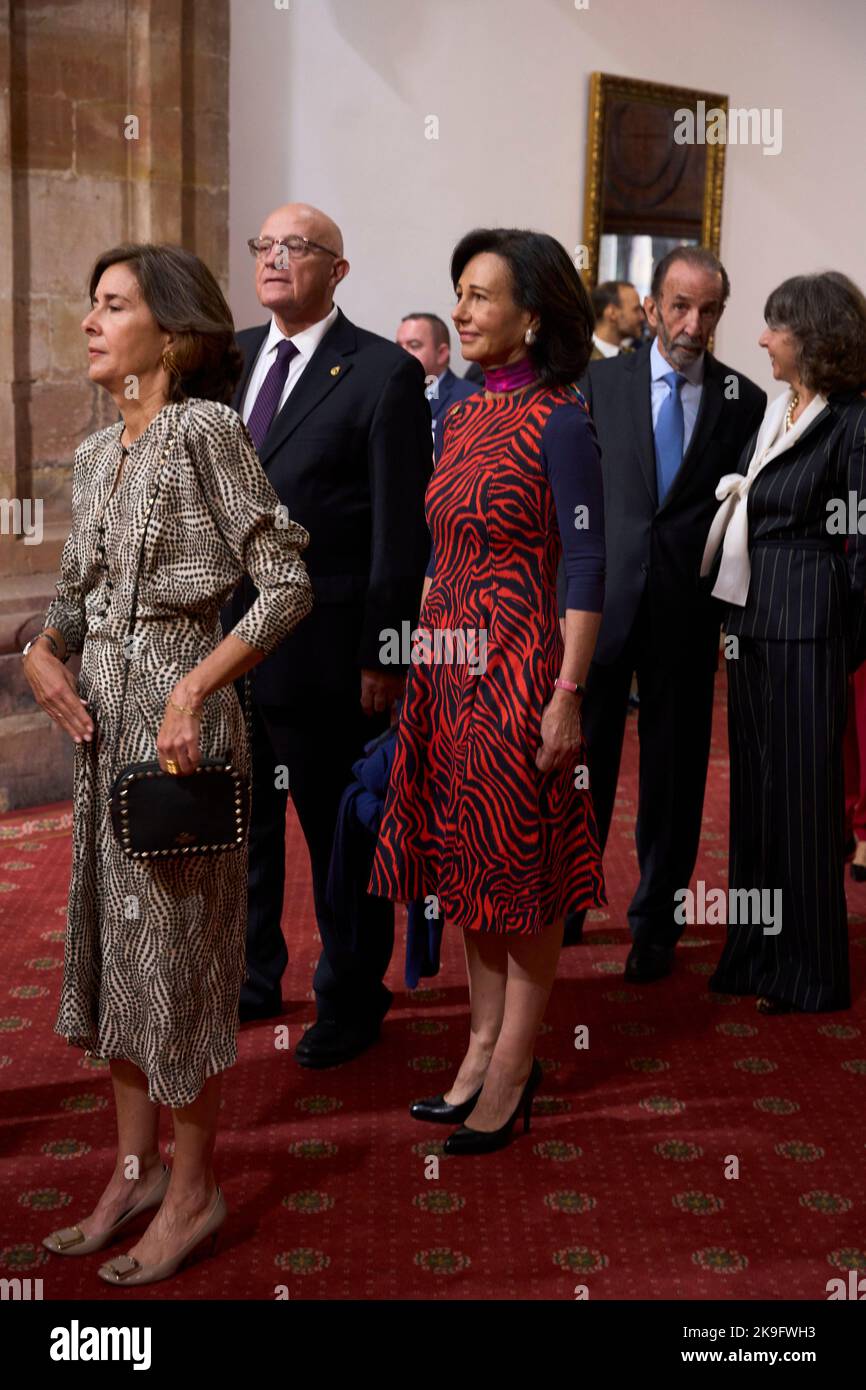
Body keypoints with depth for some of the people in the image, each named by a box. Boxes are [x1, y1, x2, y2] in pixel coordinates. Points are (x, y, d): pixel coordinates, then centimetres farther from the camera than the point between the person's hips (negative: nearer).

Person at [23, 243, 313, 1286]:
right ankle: (133, 1171, 30)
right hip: (101, 720, 8)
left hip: (177, 716, -8)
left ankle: (193, 1191, 20)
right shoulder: (95, 455, 11)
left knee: (176, 946, 2)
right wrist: (42, 651, -1)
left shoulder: (204, 430, -11)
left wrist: (191, 695, -20)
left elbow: (287, 585, -16)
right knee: (108, 940, 14)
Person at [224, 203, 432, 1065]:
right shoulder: (231, 357, 11)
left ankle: (350, 1002, 27)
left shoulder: (384, 373, -9)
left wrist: (383, 655, -13)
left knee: (339, 833, 9)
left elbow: (402, 529, -11)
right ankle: (251, 979, 38)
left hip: (320, 651, -6)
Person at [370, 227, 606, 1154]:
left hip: (519, 664, -8)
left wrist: (567, 696, -17)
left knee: (522, 868, 3)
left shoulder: (560, 422, -11)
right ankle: (484, 1045, 26)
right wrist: (419, 653, 16)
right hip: (448, 665, 8)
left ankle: (512, 1074, 15)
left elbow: (587, 568, -13)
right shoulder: (462, 416, 11)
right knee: (465, 862, 13)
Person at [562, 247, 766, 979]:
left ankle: (658, 920, 23)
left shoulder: (745, 401, 3)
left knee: (675, 769, 8)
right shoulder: (602, 382, 4)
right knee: (583, 758, 7)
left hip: (688, 610, 0)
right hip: (604, 598, 0)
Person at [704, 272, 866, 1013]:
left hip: (806, 624, -8)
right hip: (751, 618, 8)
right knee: (755, 782, 13)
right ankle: (758, 950, 26)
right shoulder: (775, 413, 12)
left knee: (801, 788, 0)